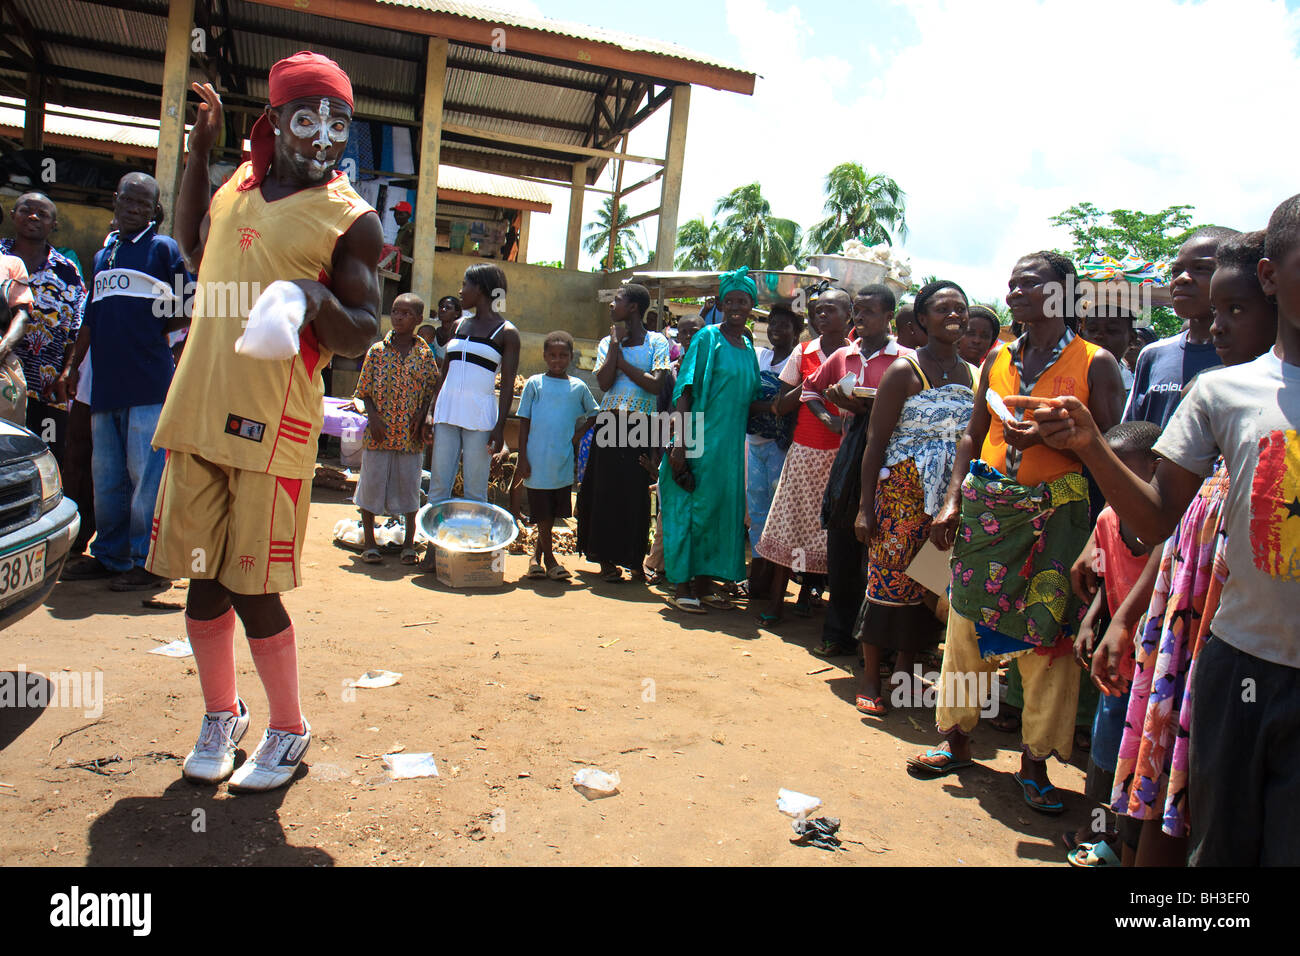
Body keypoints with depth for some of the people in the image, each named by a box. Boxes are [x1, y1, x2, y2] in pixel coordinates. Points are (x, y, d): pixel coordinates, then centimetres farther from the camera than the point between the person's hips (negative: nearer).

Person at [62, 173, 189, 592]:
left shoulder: (163, 248, 4)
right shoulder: (102, 255, 21)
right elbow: (91, 319, 22)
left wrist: (154, 329, -6)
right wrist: (71, 367, 17)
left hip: (149, 380, -6)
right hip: (105, 381, 7)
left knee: (146, 472, -6)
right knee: (105, 475, 11)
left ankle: (148, 562, 1)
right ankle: (109, 555, 22)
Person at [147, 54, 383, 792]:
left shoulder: (351, 219, -3)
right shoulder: (242, 182, 15)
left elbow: (362, 336, -5)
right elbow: (195, 247, 33)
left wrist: (315, 298, -25)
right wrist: (200, 148, 26)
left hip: (274, 426, -6)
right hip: (198, 413, 6)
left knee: (253, 590, -3)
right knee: (203, 581, 12)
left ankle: (289, 731, 19)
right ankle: (222, 715, 33)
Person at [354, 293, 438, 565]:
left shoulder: (425, 354, 3)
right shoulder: (377, 351, 2)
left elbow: (432, 389, 7)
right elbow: (364, 391, 4)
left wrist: (421, 415, -8)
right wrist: (374, 416, -10)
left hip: (410, 433, 0)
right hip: (379, 431, 0)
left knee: (410, 487, 7)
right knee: (372, 484, 5)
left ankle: (409, 544, 19)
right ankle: (369, 543, 18)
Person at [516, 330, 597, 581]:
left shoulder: (578, 387, 8)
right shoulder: (534, 384, 3)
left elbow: (593, 414, 21)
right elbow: (524, 422, 3)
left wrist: (578, 434, 3)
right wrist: (522, 458, -3)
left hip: (564, 463, 2)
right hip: (537, 461, -2)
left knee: (553, 512, 7)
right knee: (542, 513, 1)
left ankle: (537, 554, 24)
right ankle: (549, 559, 13)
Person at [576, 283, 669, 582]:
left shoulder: (656, 342, 3)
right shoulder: (607, 342, 13)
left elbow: (656, 385, -11)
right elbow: (604, 382, -3)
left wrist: (621, 361, -5)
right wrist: (616, 343, -2)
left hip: (641, 427, -3)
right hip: (608, 424, 3)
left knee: (635, 493, -1)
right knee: (604, 490, 2)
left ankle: (635, 558, 11)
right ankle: (607, 559, 11)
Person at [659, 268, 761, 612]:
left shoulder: (748, 348, 14)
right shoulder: (707, 338, -4)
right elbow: (684, 391, -11)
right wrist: (680, 442, -18)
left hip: (731, 444, 7)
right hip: (700, 440, -7)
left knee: (720, 510, 10)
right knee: (691, 507, -2)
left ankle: (704, 583, 21)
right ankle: (683, 587, 6)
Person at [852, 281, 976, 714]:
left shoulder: (976, 375, 11)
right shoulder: (904, 370, -3)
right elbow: (876, 440, -6)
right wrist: (866, 506, -11)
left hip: (955, 497, 5)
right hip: (904, 490, -4)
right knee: (888, 579, -3)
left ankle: (905, 671, 21)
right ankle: (870, 677, 10)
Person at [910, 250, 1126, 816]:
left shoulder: (1095, 363, -1)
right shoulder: (999, 360, 12)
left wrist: (1048, 436, -19)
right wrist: (953, 502, 6)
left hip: (1056, 511, -4)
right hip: (986, 507, 4)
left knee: (1047, 636, 0)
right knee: (968, 624, 7)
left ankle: (1034, 764, 14)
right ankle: (956, 740, 22)